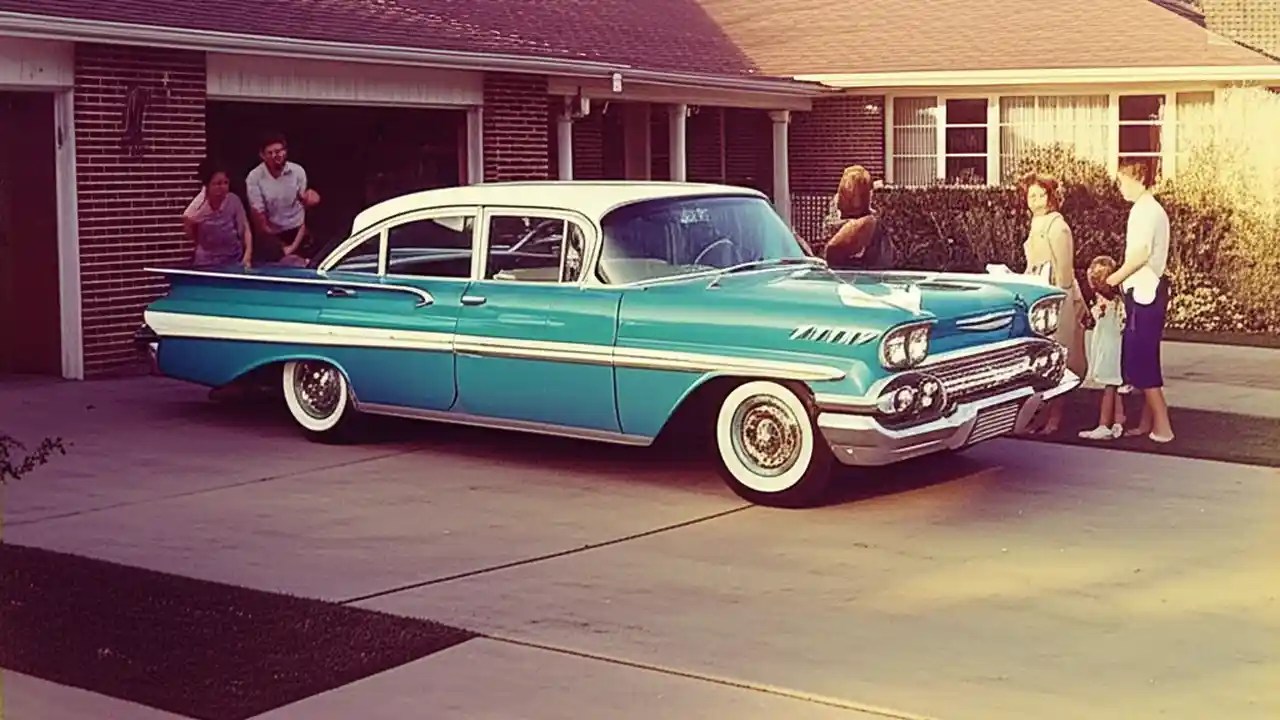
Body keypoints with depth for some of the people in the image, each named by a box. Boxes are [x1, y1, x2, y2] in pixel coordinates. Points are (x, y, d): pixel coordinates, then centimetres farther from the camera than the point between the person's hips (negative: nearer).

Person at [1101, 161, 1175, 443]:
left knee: (1140, 361, -8)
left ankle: (1162, 426, -7)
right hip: (1148, 291, 10)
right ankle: (1147, 422, 19)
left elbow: (1140, 253, -21)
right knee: (1143, 360, 13)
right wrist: (1121, 278, 12)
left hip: (1144, 293, -10)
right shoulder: (1152, 208, 18)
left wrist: (1113, 279, -11)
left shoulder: (1144, 210, -14)